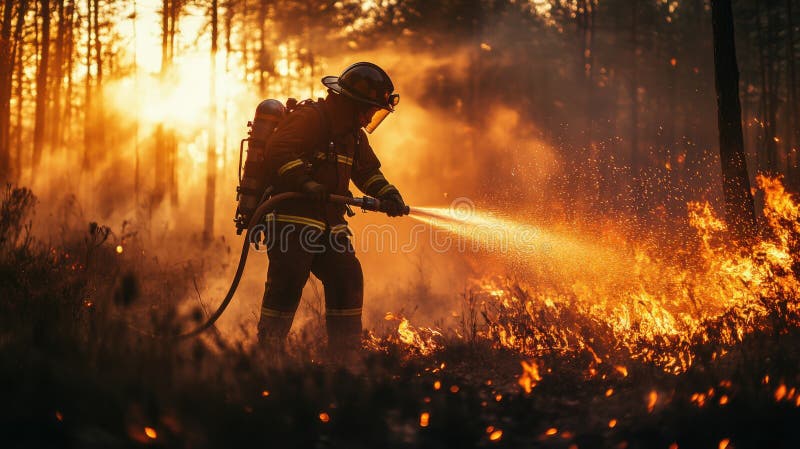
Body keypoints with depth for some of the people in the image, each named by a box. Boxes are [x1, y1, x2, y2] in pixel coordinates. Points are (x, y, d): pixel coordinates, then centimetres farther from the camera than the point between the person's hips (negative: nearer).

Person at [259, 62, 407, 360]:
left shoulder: (353, 132, 16)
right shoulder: (309, 117, -12)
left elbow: (367, 170, 24)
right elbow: (278, 151, -23)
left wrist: (387, 193, 6)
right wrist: (304, 182, -34)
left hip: (330, 221, 8)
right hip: (293, 220, -8)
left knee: (348, 280, 3)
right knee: (287, 284, -11)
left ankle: (345, 357, 10)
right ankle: (267, 354, -2)